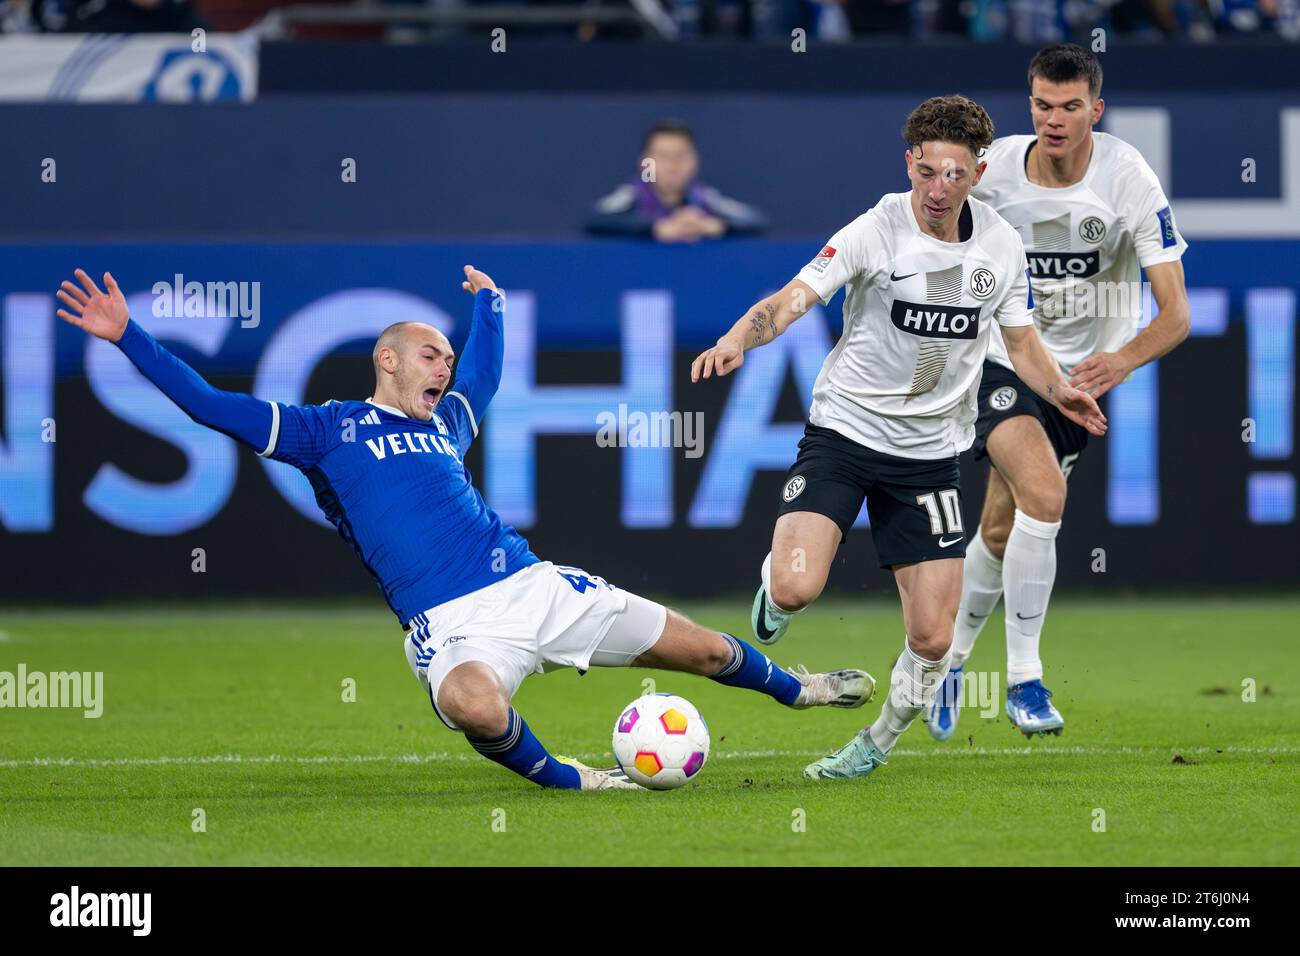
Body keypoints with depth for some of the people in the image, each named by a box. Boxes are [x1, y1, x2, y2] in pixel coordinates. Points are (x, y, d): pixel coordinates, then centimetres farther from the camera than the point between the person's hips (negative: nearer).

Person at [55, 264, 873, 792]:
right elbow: (211, 405, 0)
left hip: (535, 587, 6)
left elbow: (485, 370, 45)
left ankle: (796, 689, 42)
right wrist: (127, 335, -5)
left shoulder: (446, 422, 21)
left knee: (701, 649, 11)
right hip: (452, 622, -6)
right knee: (475, 705, -43)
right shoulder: (325, 431, 5)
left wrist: (489, 302, 51)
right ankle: (558, 777, -14)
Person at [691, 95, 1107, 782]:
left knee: (932, 638, -3)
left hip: (932, 453, 3)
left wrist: (1058, 390, -9)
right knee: (797, 589, -24)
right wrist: (738, 339, -42)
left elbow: (1021, 341, 12)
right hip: (844, 431, -3)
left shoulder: (1000, 244, 0)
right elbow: (793, 299, -22)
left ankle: (878, 743, 25)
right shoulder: (875, 231, -13)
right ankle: (774, 583, 15)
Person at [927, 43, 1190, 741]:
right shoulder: (994, 167, -13)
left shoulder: (1128, 180, -19)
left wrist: (1123, 358, -41)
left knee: (1001, 531, 3)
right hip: (1002, 362, -1)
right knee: (1044, 493, -25)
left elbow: (1175, 315, -23)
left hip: (1080, 369, 1)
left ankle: (950, 660, 31)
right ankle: (1023, 679, -15)